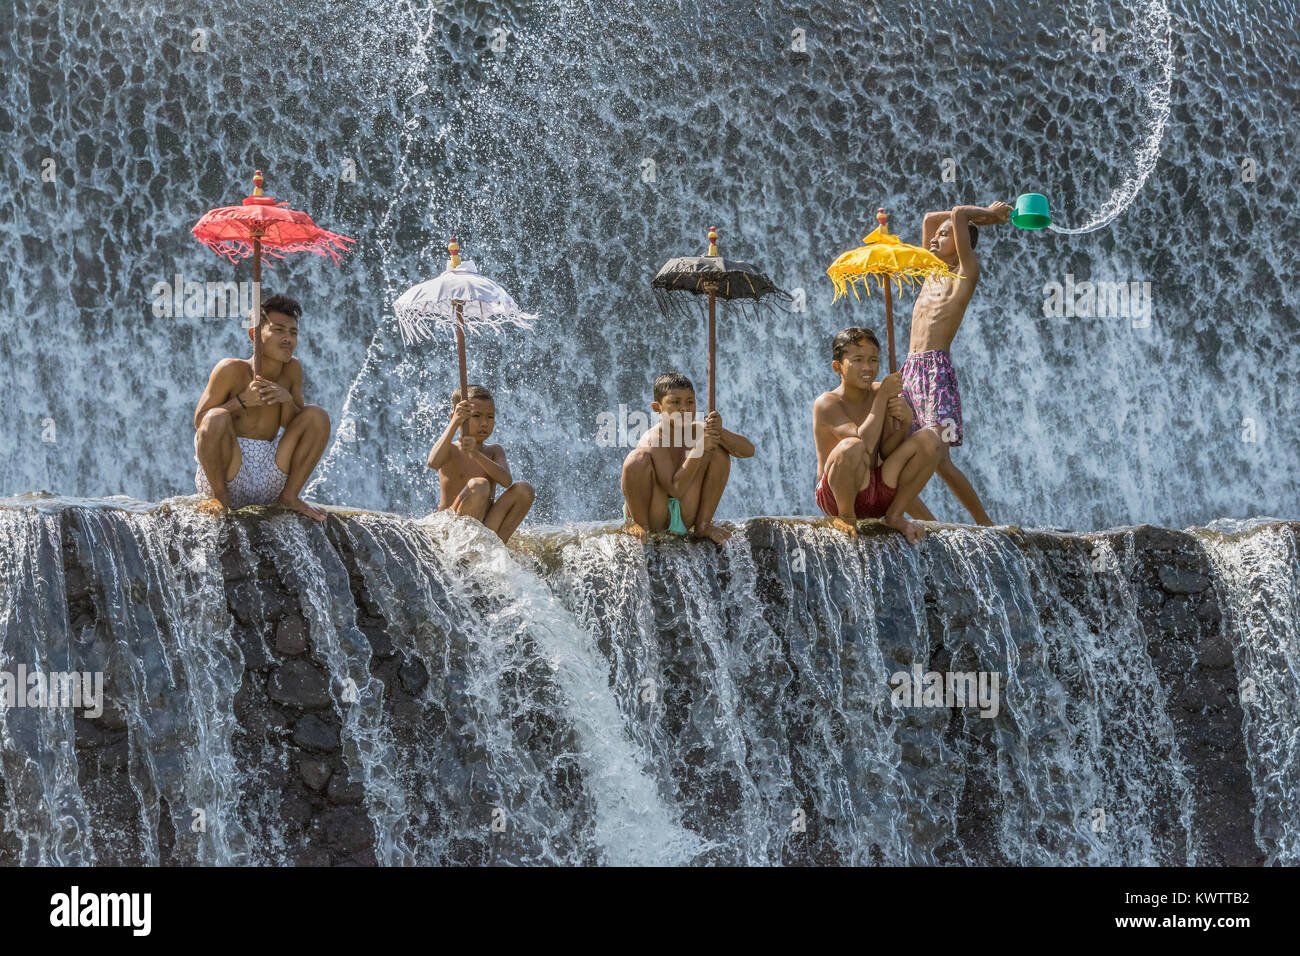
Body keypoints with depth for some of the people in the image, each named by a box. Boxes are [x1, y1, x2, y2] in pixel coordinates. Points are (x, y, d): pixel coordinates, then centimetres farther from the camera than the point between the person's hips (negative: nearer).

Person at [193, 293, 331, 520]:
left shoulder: (292, 369, 2)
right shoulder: (232, 370, -11)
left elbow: (295, 428, 6)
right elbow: (199, 422, -8)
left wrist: (287, 399, -15)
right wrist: (242, 401, -22)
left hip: (268, 484, 4)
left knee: (318, 416, -7)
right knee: (217, 418, -32)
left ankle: (289, 496, 0)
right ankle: (220, 497, -10)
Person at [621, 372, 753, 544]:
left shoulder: (698, 430, -4)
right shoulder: (653, 440, -21)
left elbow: (748, 450, -8)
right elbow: (676, 489, -28)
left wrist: (720, 432, -27)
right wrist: (699, 448, -35)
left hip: (684, 517, 5)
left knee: (720, 452, -6)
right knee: (637, 459, -30)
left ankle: (703, 525, -1)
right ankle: (639, 524, -10)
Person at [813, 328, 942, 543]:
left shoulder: (879, 392, 4)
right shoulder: (826, 403, -15)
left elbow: (886, 452, 0)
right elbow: (865, 442, -29)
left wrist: (904, 423, -19)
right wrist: (883, 397, -23)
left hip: (879, 493, 6)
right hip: (834, 496, -6)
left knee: (928, 439, -9)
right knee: (853, 447, -38)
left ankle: (895, 515, 1)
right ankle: (845, 517, -11)